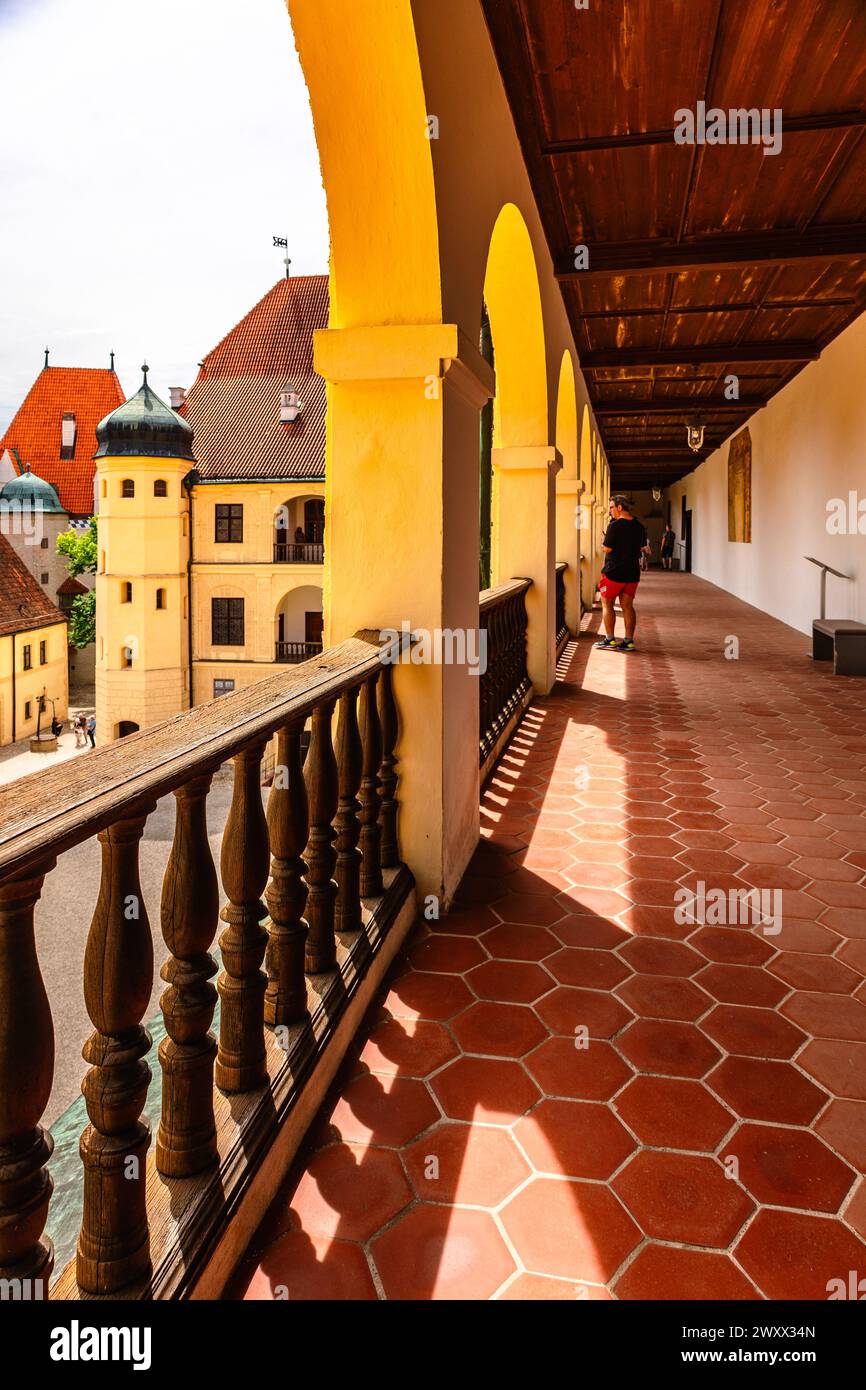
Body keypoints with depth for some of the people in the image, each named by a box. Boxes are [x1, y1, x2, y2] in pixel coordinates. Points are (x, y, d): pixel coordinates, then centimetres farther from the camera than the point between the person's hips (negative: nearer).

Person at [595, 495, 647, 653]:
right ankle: (629, 641, 9)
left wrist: (603, 541, 3)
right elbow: (642, 547, 16)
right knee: (627, 606, 10)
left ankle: (609, 640, 4)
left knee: (607, 604, 5)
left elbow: (607, 549, -17)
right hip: (632, 572, 6)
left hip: (614, 572, -6)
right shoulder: (639, 526, 7)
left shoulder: (615, 526, -15)